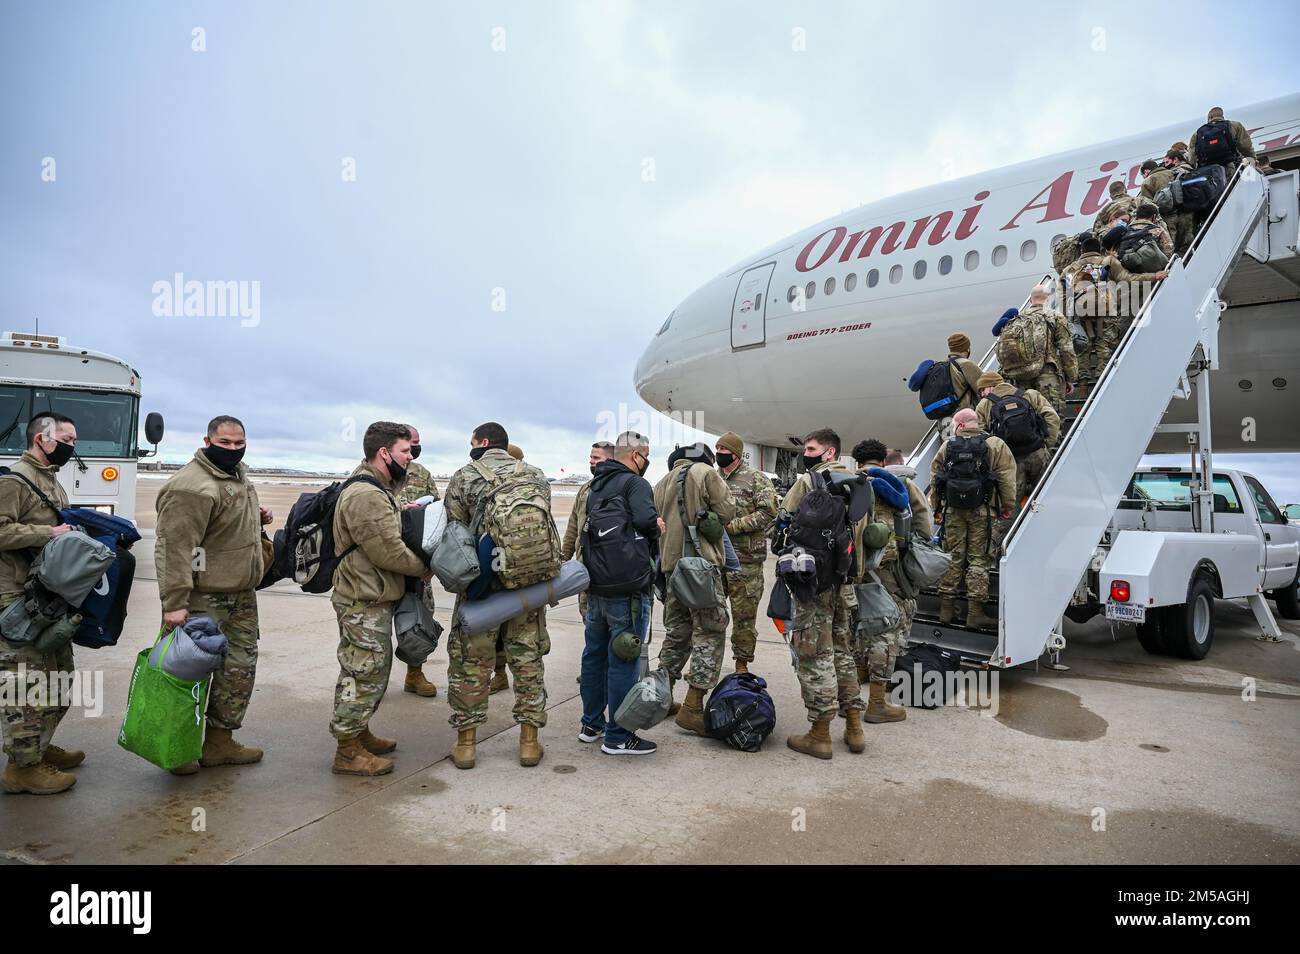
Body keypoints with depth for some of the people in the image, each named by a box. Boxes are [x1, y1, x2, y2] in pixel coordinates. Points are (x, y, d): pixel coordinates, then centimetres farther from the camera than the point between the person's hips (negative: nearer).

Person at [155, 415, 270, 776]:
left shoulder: (238, 474, 11)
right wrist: (175, 604, -27)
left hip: (242, 596, 9)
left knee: (240, 668, 14)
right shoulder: (191, 487, -19)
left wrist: (257, 517, 7)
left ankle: (220, 741, 27)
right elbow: (176, 547, -24)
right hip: (204, 599, -9)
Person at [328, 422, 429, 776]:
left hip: (374, 599, 11)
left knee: (375, 669, 21)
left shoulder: (377, 489, 14)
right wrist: (423, 568, -8)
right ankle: (348, 752, 9)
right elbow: (388, 551, -23)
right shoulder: (365, 495, -22)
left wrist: (404, 512, 3)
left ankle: (360, 733, 35)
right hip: (364, 603, -11)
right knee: (363, 673, -2)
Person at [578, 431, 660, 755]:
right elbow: (646, 520, -27)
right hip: (628, 591, -8)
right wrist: (657, 527, -8)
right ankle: (618, 737, 7)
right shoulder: (635, 483, -12)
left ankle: (591, 725, 30)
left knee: (594, 655, 17)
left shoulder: (595, 486, 14)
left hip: (595, 586, 8)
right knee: (624, 661, -1)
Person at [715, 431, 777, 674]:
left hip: (745, 560, -5)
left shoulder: (756, 478, -3)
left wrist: (733, 526, -17)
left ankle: (742, 664, 18)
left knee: (744, 614, 4)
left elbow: (768, 512, -12)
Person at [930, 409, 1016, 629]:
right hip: (982, 511, -2)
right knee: (978, 559, 2)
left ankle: (946, 609, 12)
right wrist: (1007, 508, 3)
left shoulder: (947, 447, 6)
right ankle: (975, 613, 2)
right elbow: (1007, 478, -4)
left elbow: (935, 477, 9)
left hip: (953, 511, 2)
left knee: (952, 558, 8)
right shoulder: (995, 445, 0)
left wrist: (937, 509, 17)